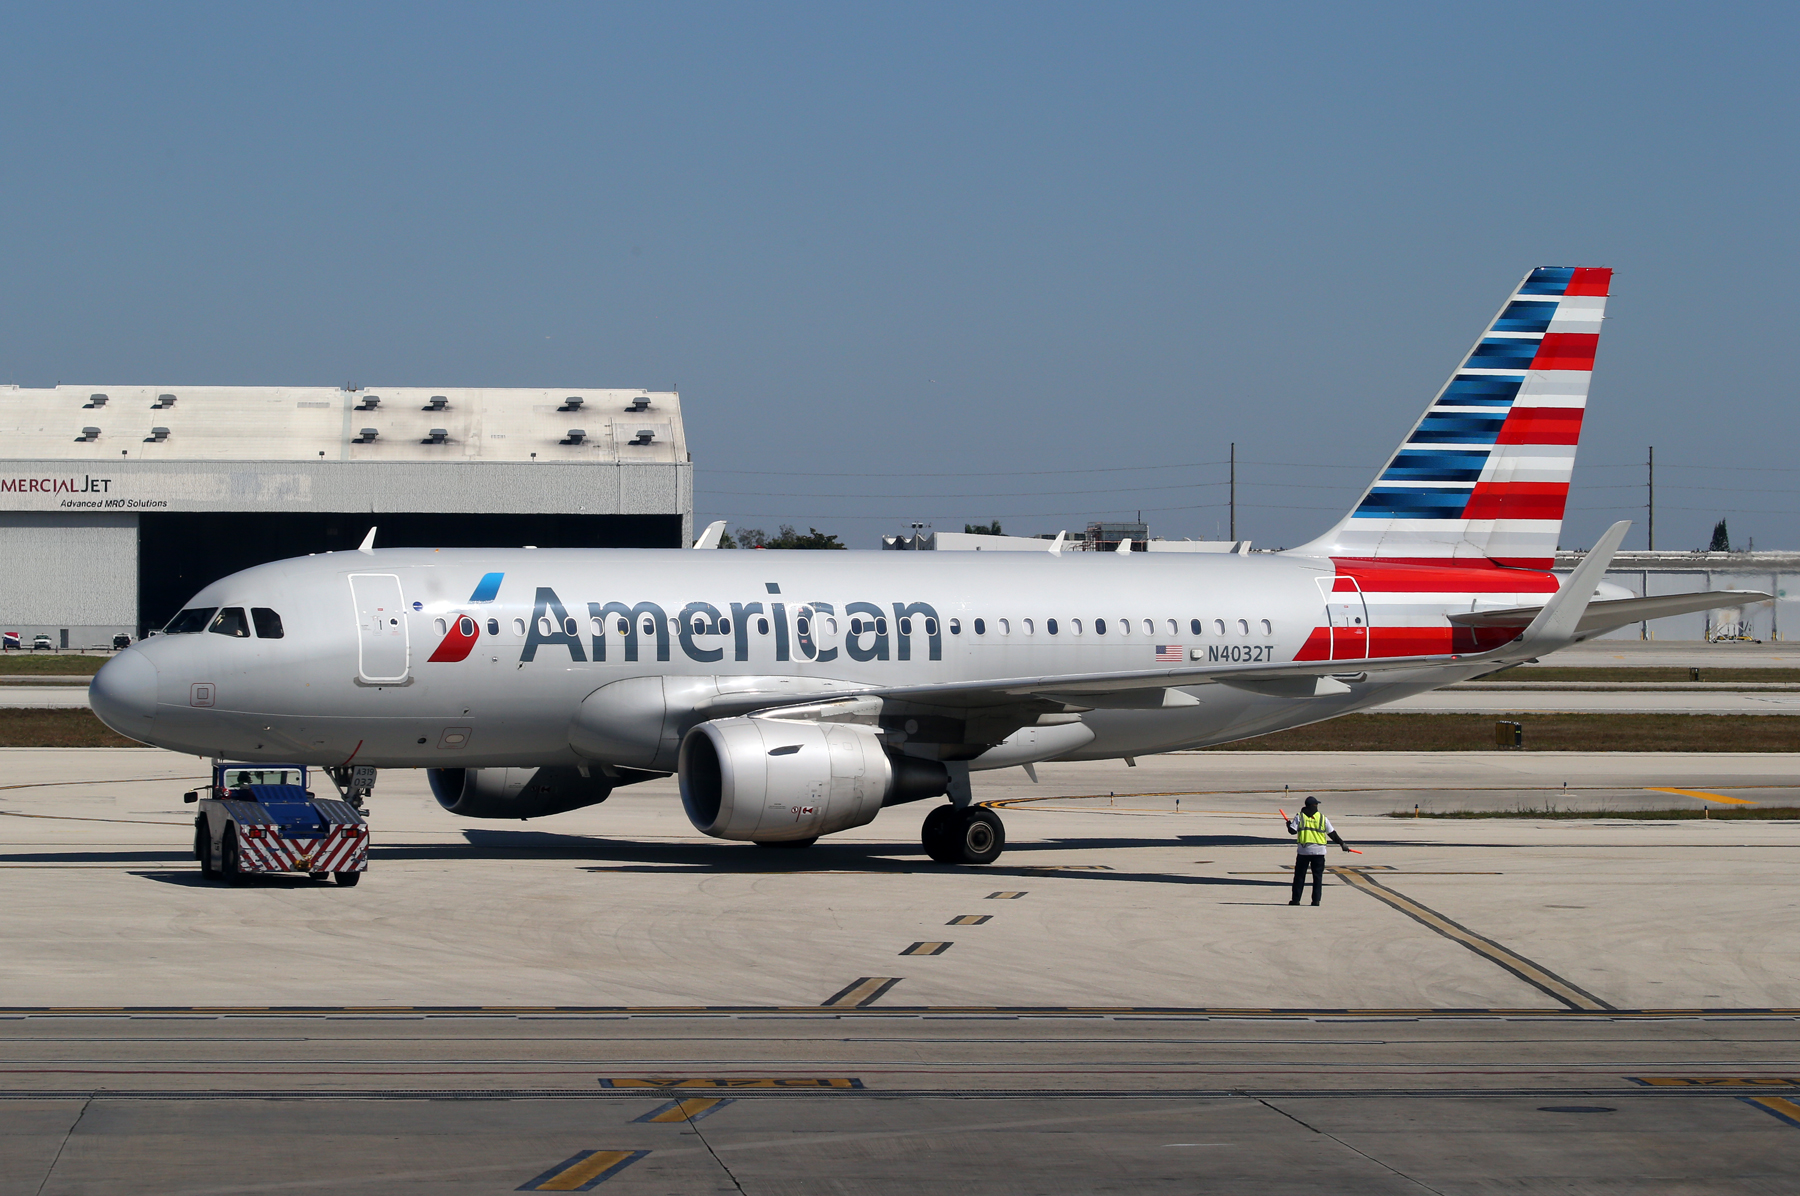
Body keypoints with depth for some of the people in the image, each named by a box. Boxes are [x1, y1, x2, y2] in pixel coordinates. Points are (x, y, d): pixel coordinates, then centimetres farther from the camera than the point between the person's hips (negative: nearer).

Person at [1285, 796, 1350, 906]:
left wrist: (1289, 824, 17)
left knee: (1299, 876, 7)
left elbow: (1292, 831, -5)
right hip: (1319, 851, 0)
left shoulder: (1299, 816, 1)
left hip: (1303, 850, 0)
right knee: (1317, 876, 6)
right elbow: (1332, 834, 7)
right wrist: (1342, 843, 18)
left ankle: (1296, 900, 6)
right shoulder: (1322, 818, 4)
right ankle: (1316, 900, 3)